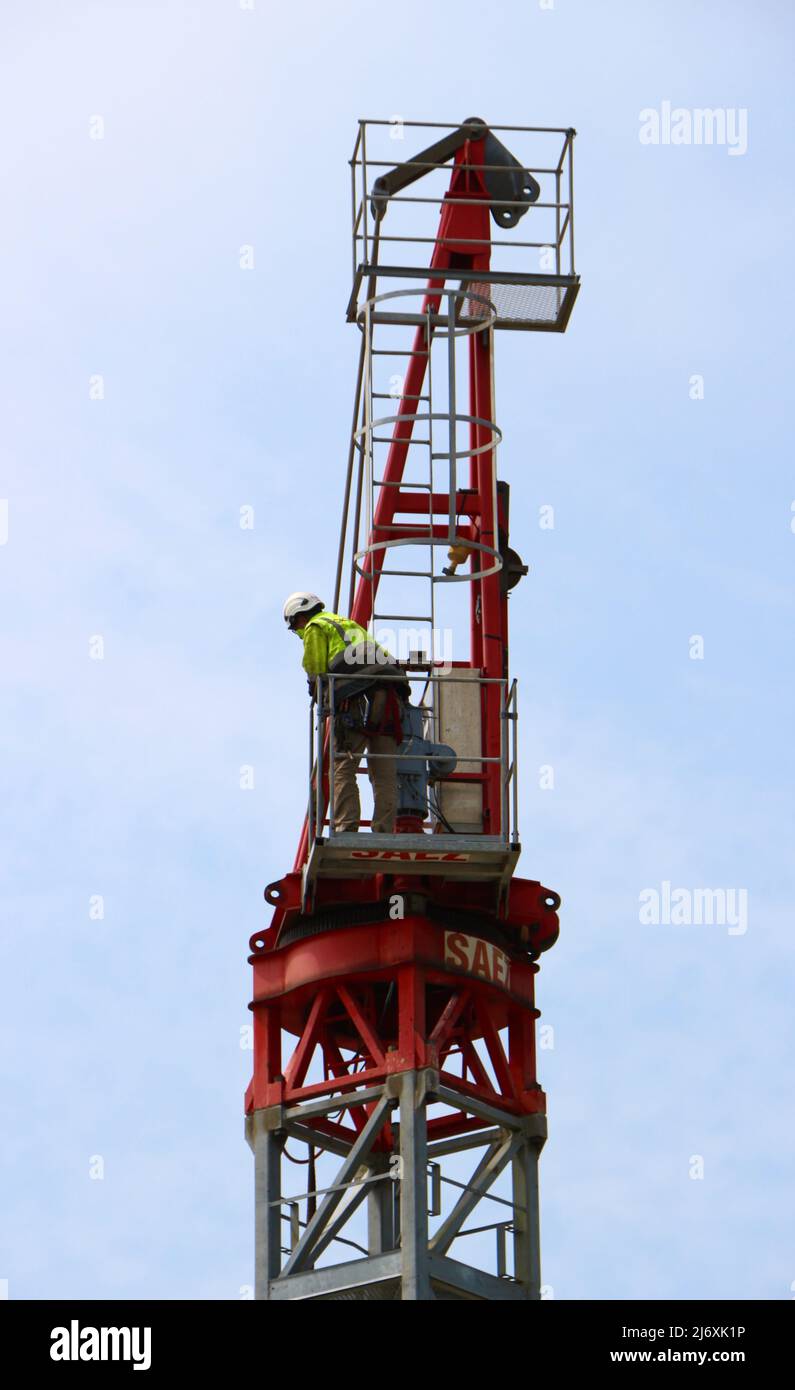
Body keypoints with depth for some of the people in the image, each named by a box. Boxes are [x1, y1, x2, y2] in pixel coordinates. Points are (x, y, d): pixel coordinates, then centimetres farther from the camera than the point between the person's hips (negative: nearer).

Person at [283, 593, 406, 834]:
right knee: (384, 774, 3)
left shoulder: (315, 628, 12)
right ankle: (384, 833, -3)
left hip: (357, 699, -7)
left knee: (343, 770, -7)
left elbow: (316, 672, 1)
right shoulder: (349, 624, 35)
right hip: (389, 694, 7)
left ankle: (346, 828, -16)